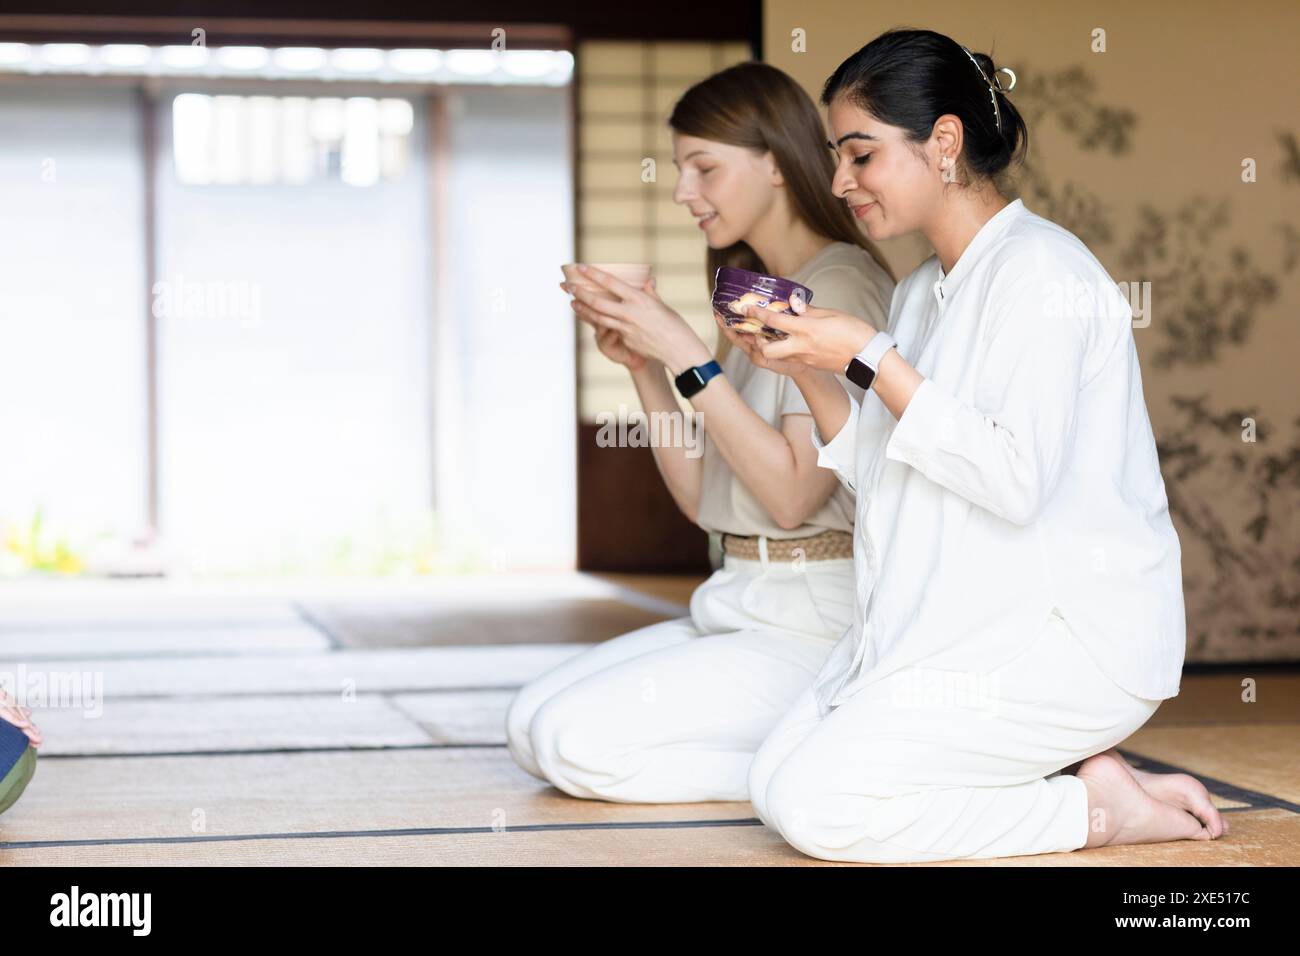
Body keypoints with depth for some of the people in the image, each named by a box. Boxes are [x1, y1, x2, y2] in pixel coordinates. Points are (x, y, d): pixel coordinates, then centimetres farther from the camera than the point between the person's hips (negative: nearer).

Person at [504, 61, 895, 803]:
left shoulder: (842, 289, -12)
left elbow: (794, 492, -19)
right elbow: (702, 496, 15)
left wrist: (689, 355, -19)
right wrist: (643, 365, 3)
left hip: (817, 624, -10)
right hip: (741, 602, 10)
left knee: (576, 743, -19)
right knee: (530, 725, 0)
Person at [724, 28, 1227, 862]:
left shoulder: (1041, 270, -12)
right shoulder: (924, 292, 16)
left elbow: (1016, 479, -22)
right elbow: (884, 476, 14)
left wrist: (869, 357, -19)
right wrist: (810, 373, 0)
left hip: (1062, 636, -9)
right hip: (956, 624, 9)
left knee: (816, 806, -18)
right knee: (776, 785, -3)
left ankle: (1095, 807, -6)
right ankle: (1066, 775, 3)